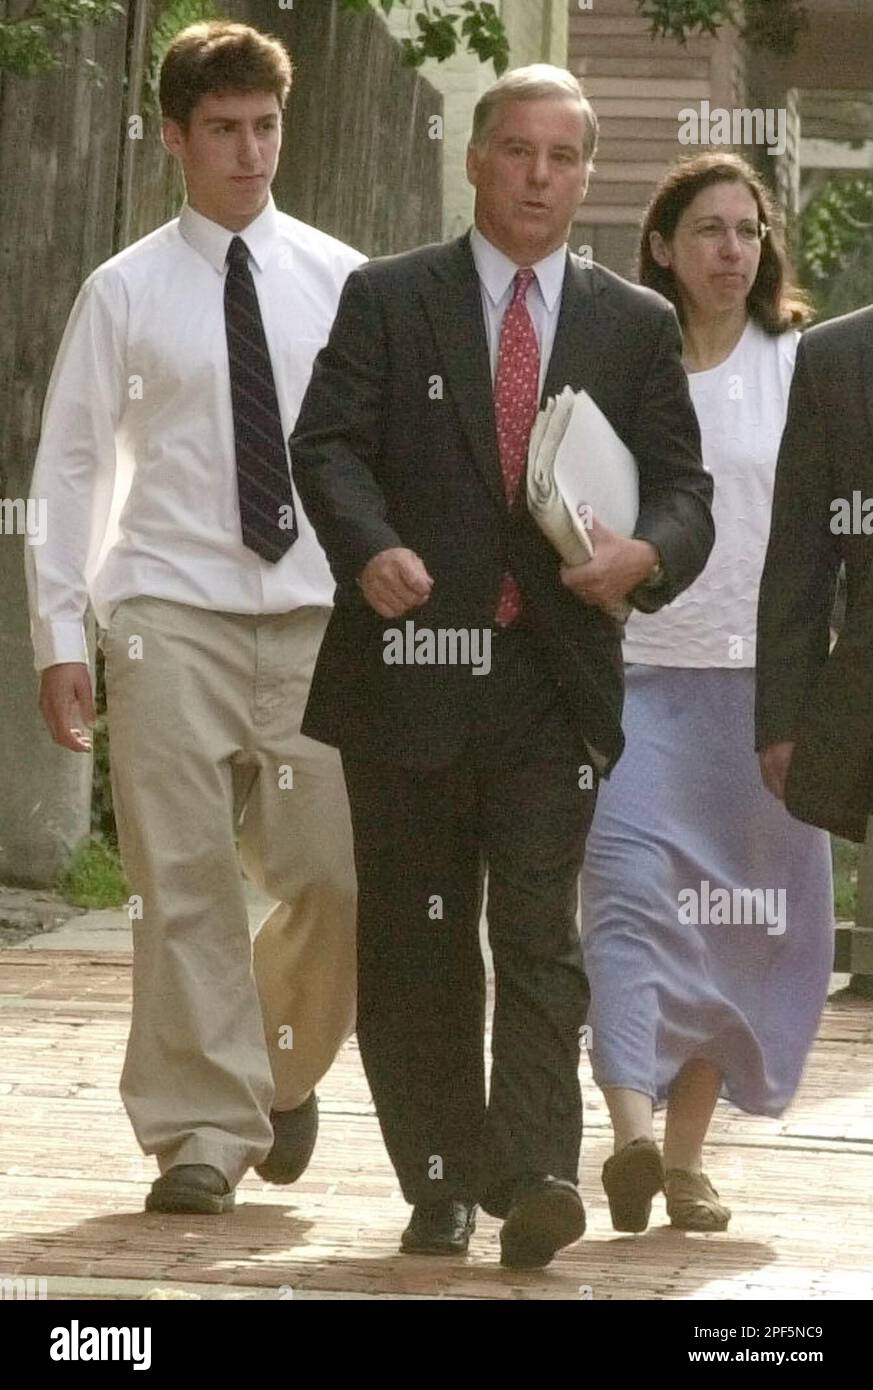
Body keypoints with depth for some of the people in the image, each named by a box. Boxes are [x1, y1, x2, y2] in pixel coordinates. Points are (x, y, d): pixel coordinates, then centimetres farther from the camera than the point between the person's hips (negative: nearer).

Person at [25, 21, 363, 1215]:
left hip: (320, 615, 1)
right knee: (186, 882, -4)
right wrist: (60, 633, -1)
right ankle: (204, 1133, 2)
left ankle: (282, 1068, 26)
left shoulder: (343, 285, 6)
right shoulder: (126, 293, 4)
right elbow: (70, 464, 5)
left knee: (338, 878, -1)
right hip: (173, 613, -1)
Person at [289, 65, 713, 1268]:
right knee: (415, 944, 6)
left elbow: (683, 489, 8)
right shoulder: (388, 300, 6)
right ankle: (441, 1183, 15)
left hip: (554, 683, 0)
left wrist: (646, 554, -15)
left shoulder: (636, 326, 10)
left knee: (539, 933, -11)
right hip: (410, 667, 0)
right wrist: (371, 546, -24)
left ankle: (536, 1176, -18)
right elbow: (328, 443, -4)